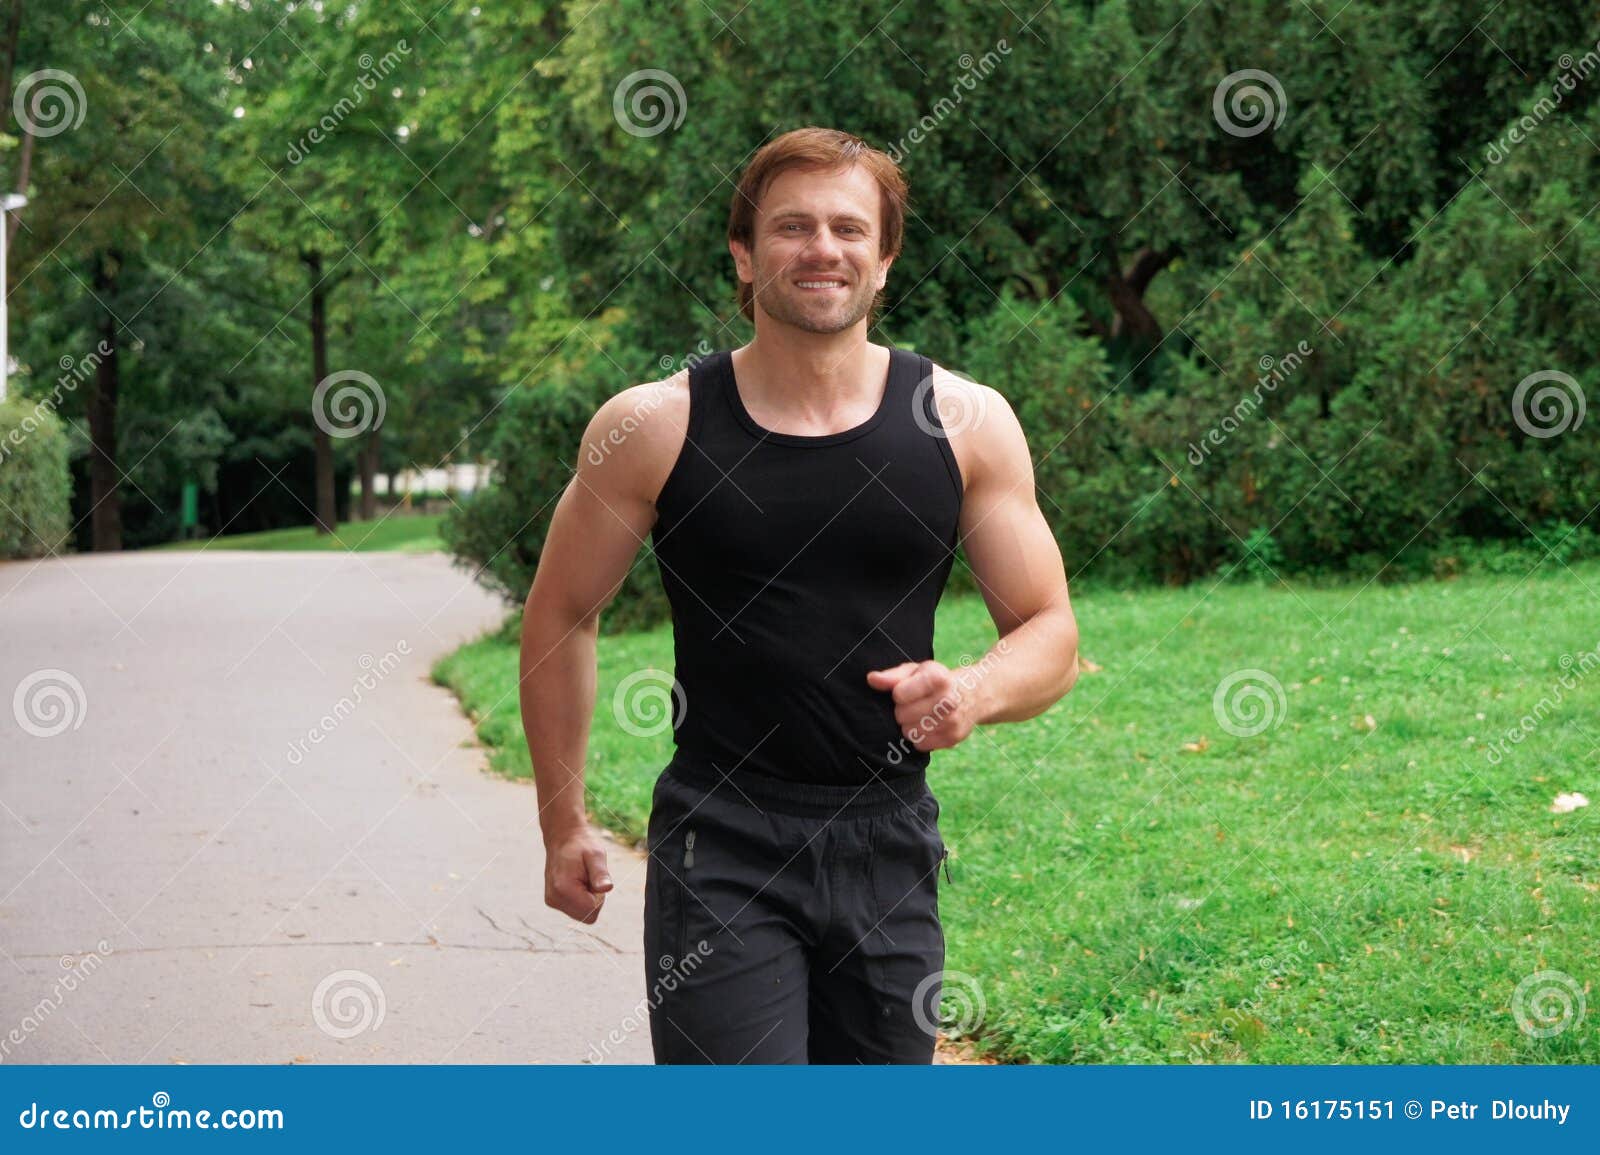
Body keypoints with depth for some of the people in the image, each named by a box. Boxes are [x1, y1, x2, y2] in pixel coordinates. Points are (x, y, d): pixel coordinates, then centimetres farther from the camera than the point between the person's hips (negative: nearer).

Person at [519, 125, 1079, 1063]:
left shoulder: (967, 424, 0)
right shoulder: (655, 427, -4)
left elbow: (1052, 636, 5)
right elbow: (562, 616, 8)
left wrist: (976, 692, -18)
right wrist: (564, 825, 7)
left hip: (890, 844, 3)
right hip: (721, 846, -3)